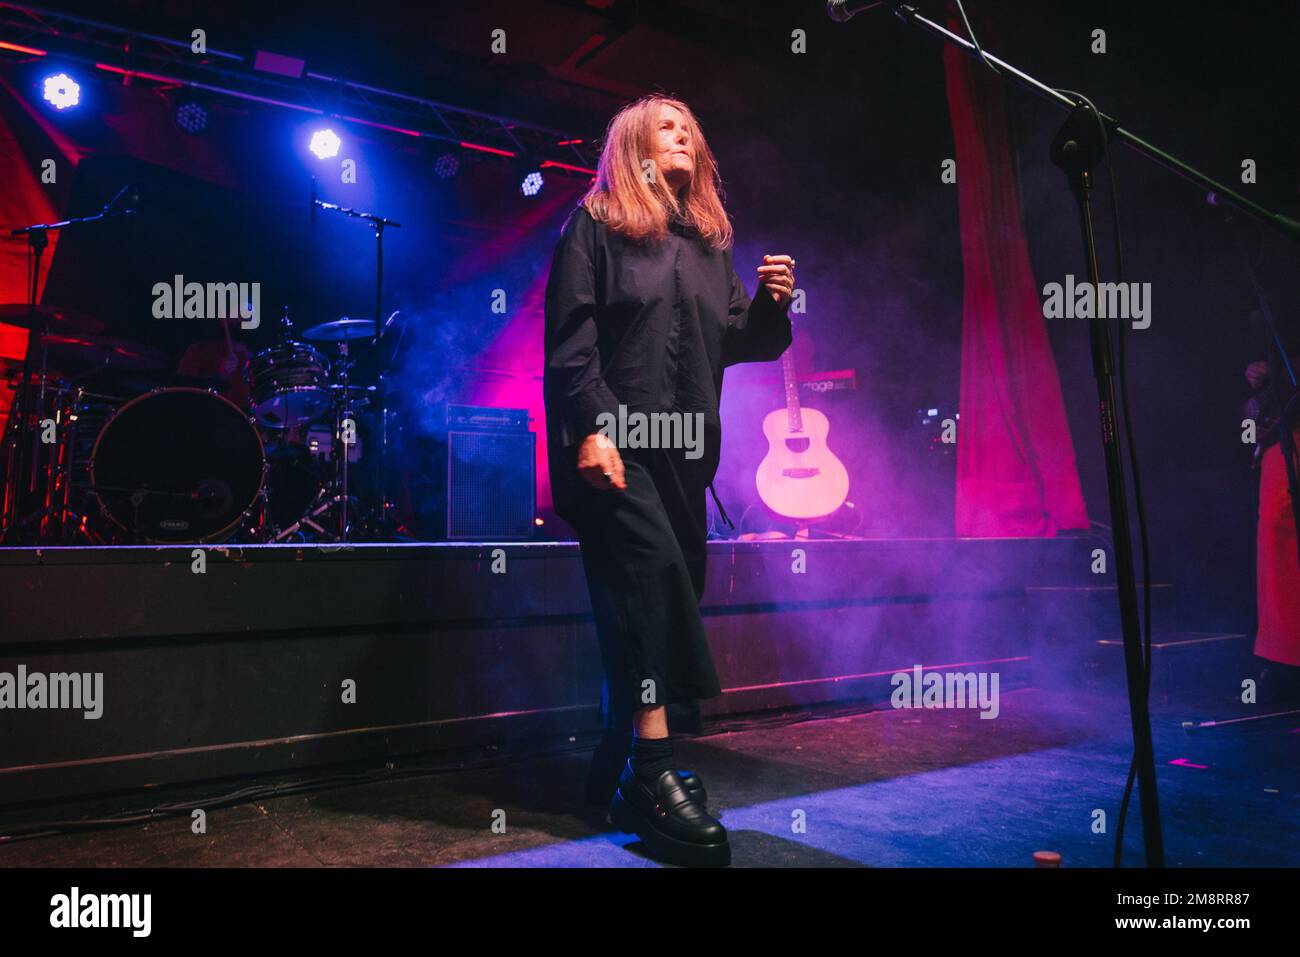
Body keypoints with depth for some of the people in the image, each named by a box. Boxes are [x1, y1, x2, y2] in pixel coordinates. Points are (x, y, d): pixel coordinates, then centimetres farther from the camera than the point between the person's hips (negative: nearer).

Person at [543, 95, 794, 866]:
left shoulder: (709, 241, 21)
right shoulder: (595, 227, 3)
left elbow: (734, 343, 19)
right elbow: (570, 338, -8)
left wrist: (771, 304, -1)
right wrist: (590, 428, -20)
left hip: (687, 448, 6)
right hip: (615, 440, -6)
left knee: (659, 590, 6)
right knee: (652, 575, -20)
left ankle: (623, 762, 18)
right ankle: (651, 774, -18)